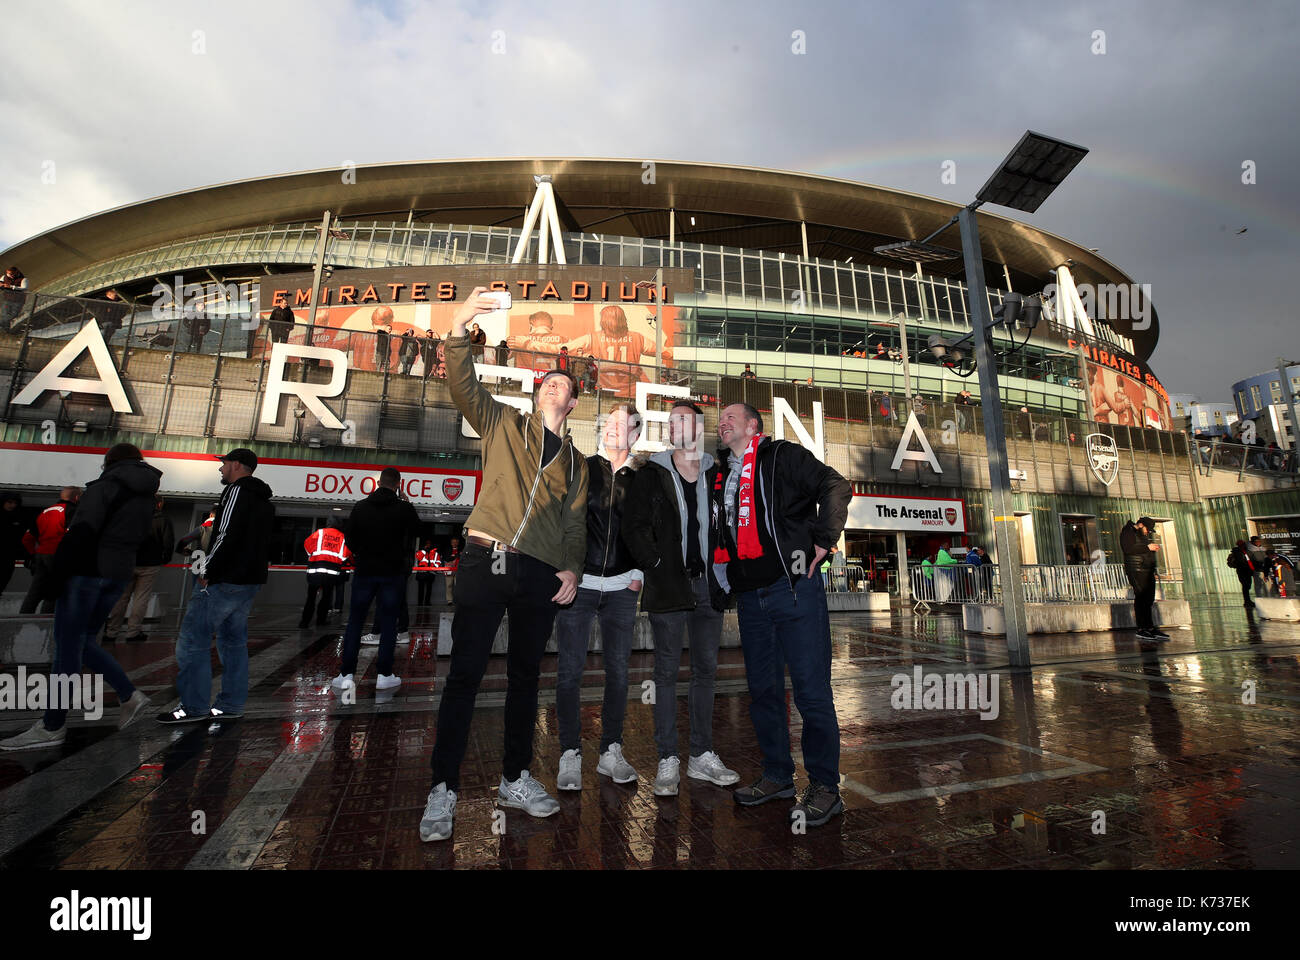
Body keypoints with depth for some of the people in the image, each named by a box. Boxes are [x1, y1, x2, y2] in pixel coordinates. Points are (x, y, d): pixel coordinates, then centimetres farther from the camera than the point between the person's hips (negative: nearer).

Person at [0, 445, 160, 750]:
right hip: (119, 575, 7)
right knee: (83, 643, 18)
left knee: (67, 647, 1)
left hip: (88, 571, -7)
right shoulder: (147, 496, 13)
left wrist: (55, 572, -15)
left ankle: (52, 727, 9)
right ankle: (130, 696, 13)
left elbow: (82, 531, -17)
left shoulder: (107, 485, -9)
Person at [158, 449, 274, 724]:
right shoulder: (265, 501, 17)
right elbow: (269, 544, 19)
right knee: (233, 641, 14)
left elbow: (227, 536, -21)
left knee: (192, 640, 0)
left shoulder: (236, 491, -11)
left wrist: (207, 571, -14)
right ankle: (231, 705, 19)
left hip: (223, 580, -9)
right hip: (250, 581, 9)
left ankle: (194, 706, 4)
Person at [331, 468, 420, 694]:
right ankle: (384, 675, 5)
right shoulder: (404, 508, -8)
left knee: (355, 622, 10)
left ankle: (346, 675, 9)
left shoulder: (360, 507, 1)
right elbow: (416, 528, 12)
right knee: (388, 624, 3)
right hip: (393, 573, -2)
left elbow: (350, 539, 6)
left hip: (365, 571, 2)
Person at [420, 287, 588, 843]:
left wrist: (572, 568, 0)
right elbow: (463, 387, -3)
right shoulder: (504, 425, 11)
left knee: (525, 676, 12)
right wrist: (459, 330, -17)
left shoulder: (576, 463, 19)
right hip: (487, 561, -3)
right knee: (465, 674, -2)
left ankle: (515, 780, 27)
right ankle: (443, 789, 12)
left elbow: (575, 524, 15)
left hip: (542, 576, 3)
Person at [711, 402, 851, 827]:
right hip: (749, 597, 7)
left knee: (811, 689, 0)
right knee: (762, 689, 13)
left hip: (793, 588, -6)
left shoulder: (782, 456, -1)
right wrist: (726, 577, 17)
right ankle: (778, 775, 29)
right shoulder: (720, 476, 17)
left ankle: (825, 786, 15)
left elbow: (836, 486, -9)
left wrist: (822, 540, -12)